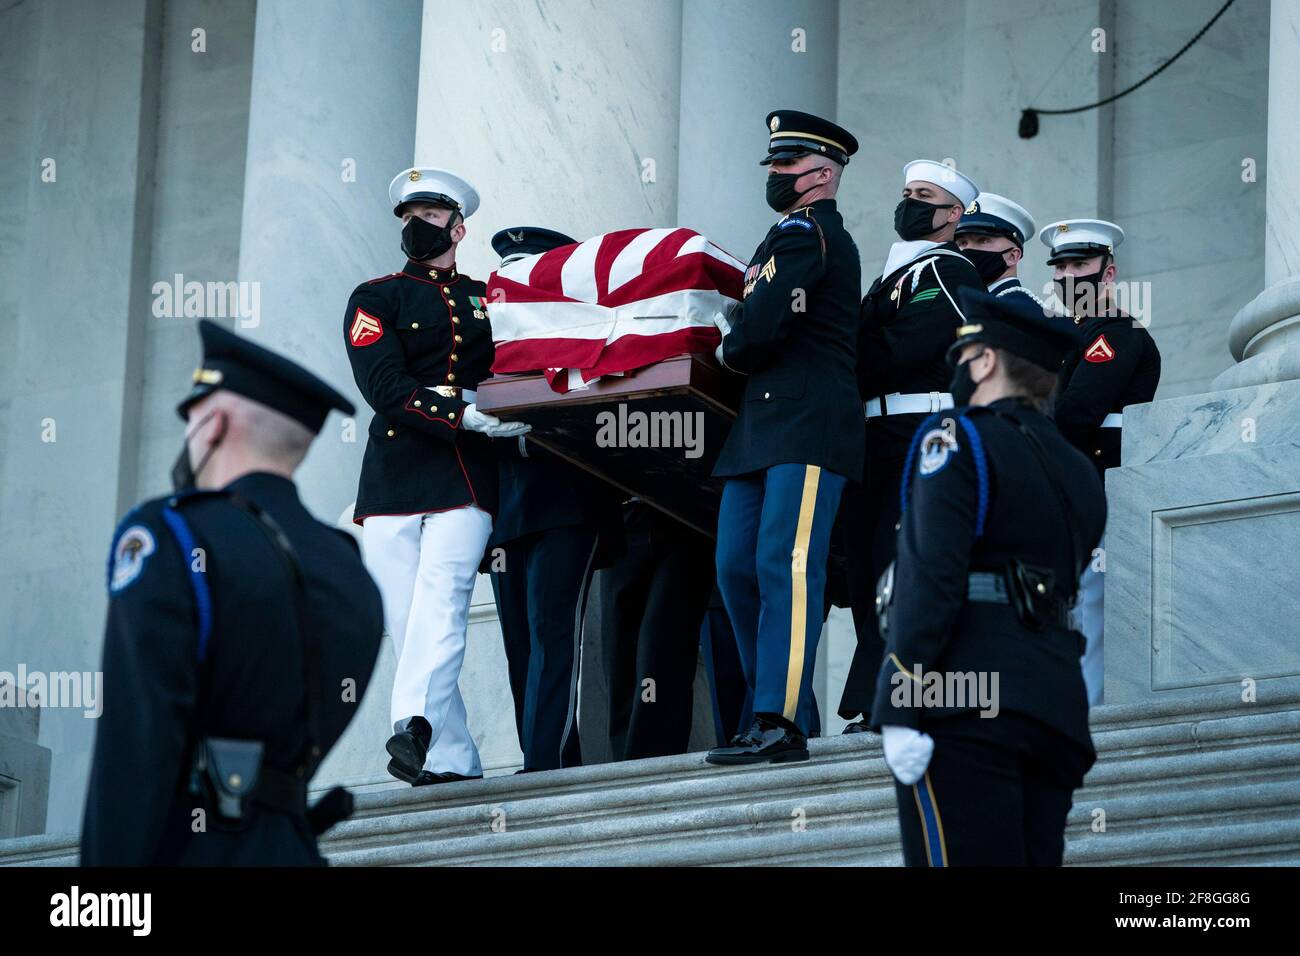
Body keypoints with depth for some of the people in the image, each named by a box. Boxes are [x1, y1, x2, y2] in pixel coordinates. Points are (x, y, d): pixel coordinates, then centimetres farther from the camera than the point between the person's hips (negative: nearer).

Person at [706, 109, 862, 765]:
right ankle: (778, 709, 12)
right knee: (736, 569, 7)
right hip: (761, 429, 10)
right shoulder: (809, 234, 26)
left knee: (785, 566, -14)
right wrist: (741, 340, 6)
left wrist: (729, 349, 3)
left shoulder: (803, 232, -7)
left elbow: (760, 324, -17)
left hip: (807, 428, -10)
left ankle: (782, 724, -18)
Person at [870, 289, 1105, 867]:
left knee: (959, 860, -13)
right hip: (1057, 706, 8)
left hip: (963, 706, -8)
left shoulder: (956, 441, -2)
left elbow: (931, 577, -13)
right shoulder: (1077, 472, 23)